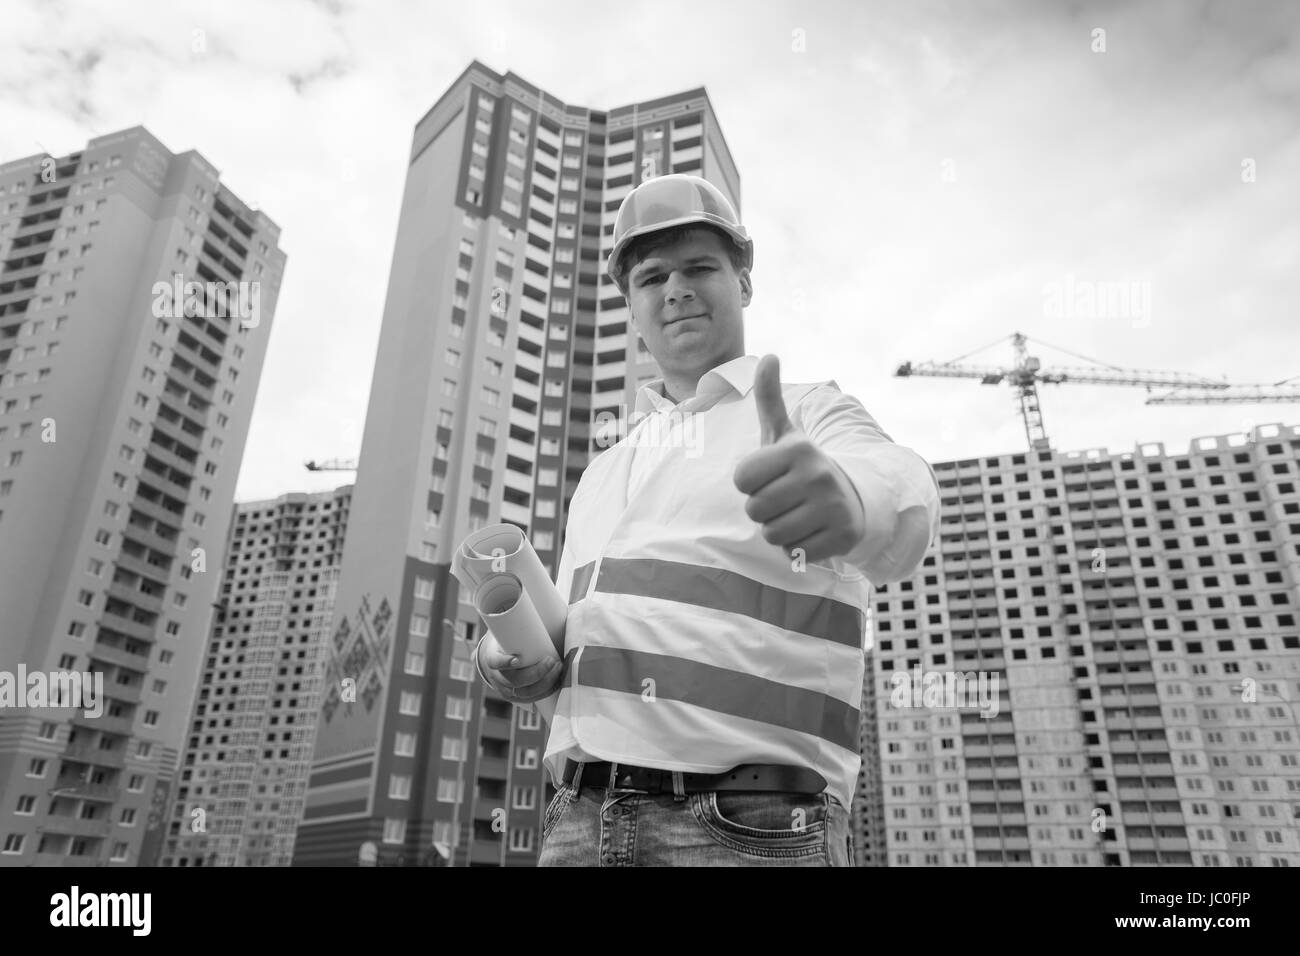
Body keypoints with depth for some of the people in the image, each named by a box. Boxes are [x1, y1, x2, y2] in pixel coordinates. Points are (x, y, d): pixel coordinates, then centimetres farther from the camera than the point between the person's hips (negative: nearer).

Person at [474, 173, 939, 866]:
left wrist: (849, 493, -45)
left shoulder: (814, 416, 2)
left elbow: (895, 487, -21)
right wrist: (512, 661, 1)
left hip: (751, 830, -5)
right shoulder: (602, 474, 20)